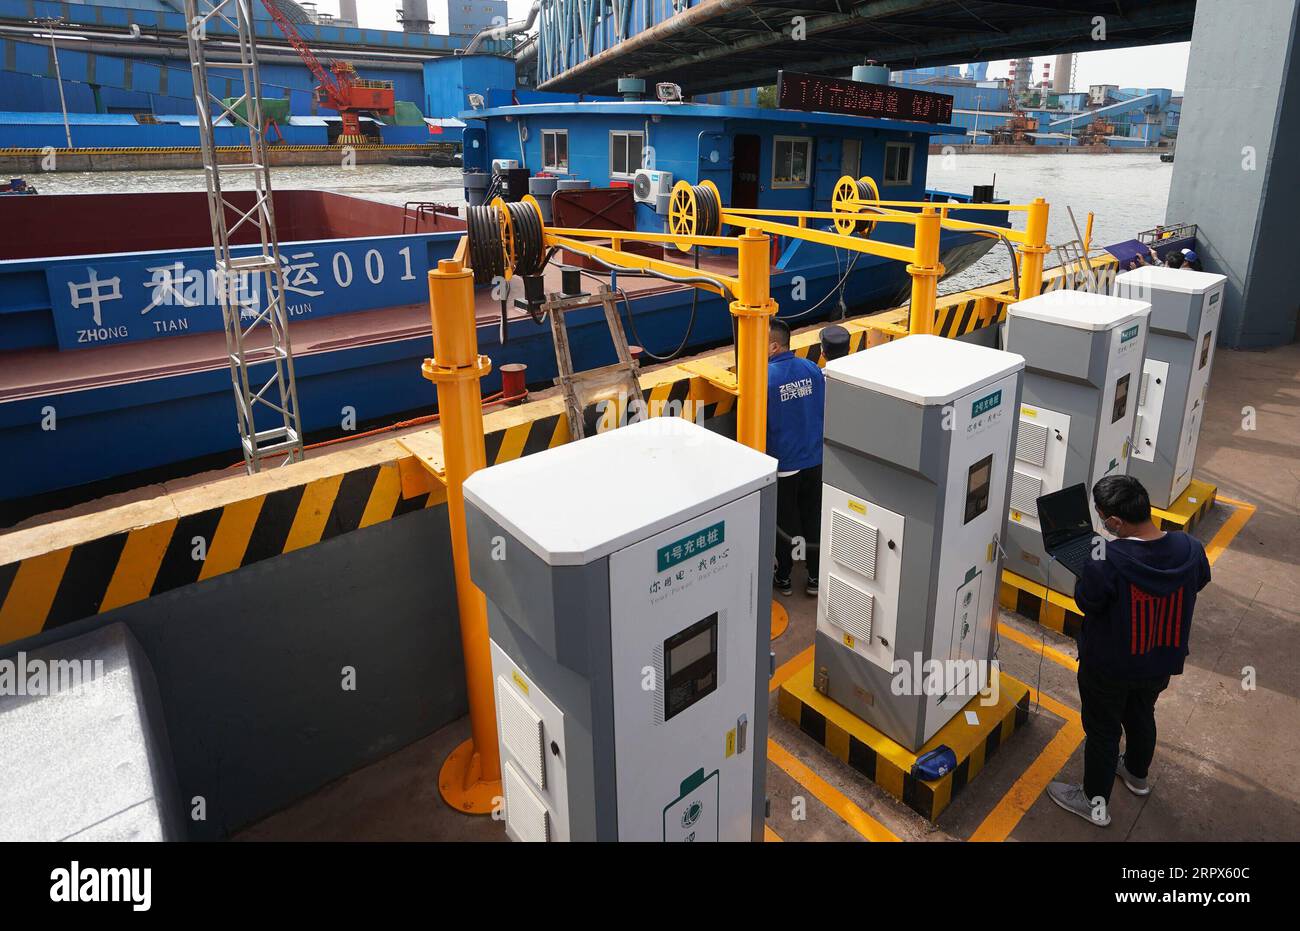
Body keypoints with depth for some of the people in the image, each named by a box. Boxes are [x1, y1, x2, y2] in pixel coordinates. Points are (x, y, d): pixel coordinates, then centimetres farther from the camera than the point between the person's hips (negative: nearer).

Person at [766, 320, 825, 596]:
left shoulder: (764, 378, -20)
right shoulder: (812, 369, -3)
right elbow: (825, 410, 6)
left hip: (783, 466, -4)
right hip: (814, 460, 4)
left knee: (785, 523, 12)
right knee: (813, 518, 16)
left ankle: (783, 578, 27)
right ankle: (815, 576, 28)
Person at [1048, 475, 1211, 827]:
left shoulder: (1107, 563, -36)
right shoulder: (1191, 550, -19)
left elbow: (1086, 602, -19)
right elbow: (1198, 583, 3)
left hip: (1109, 667, -5)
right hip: (1162, 662, 5)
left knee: (1102, 730, 16)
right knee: (1142, 716, 31)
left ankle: (1095, 802, 35)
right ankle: (1137, 774, 56)